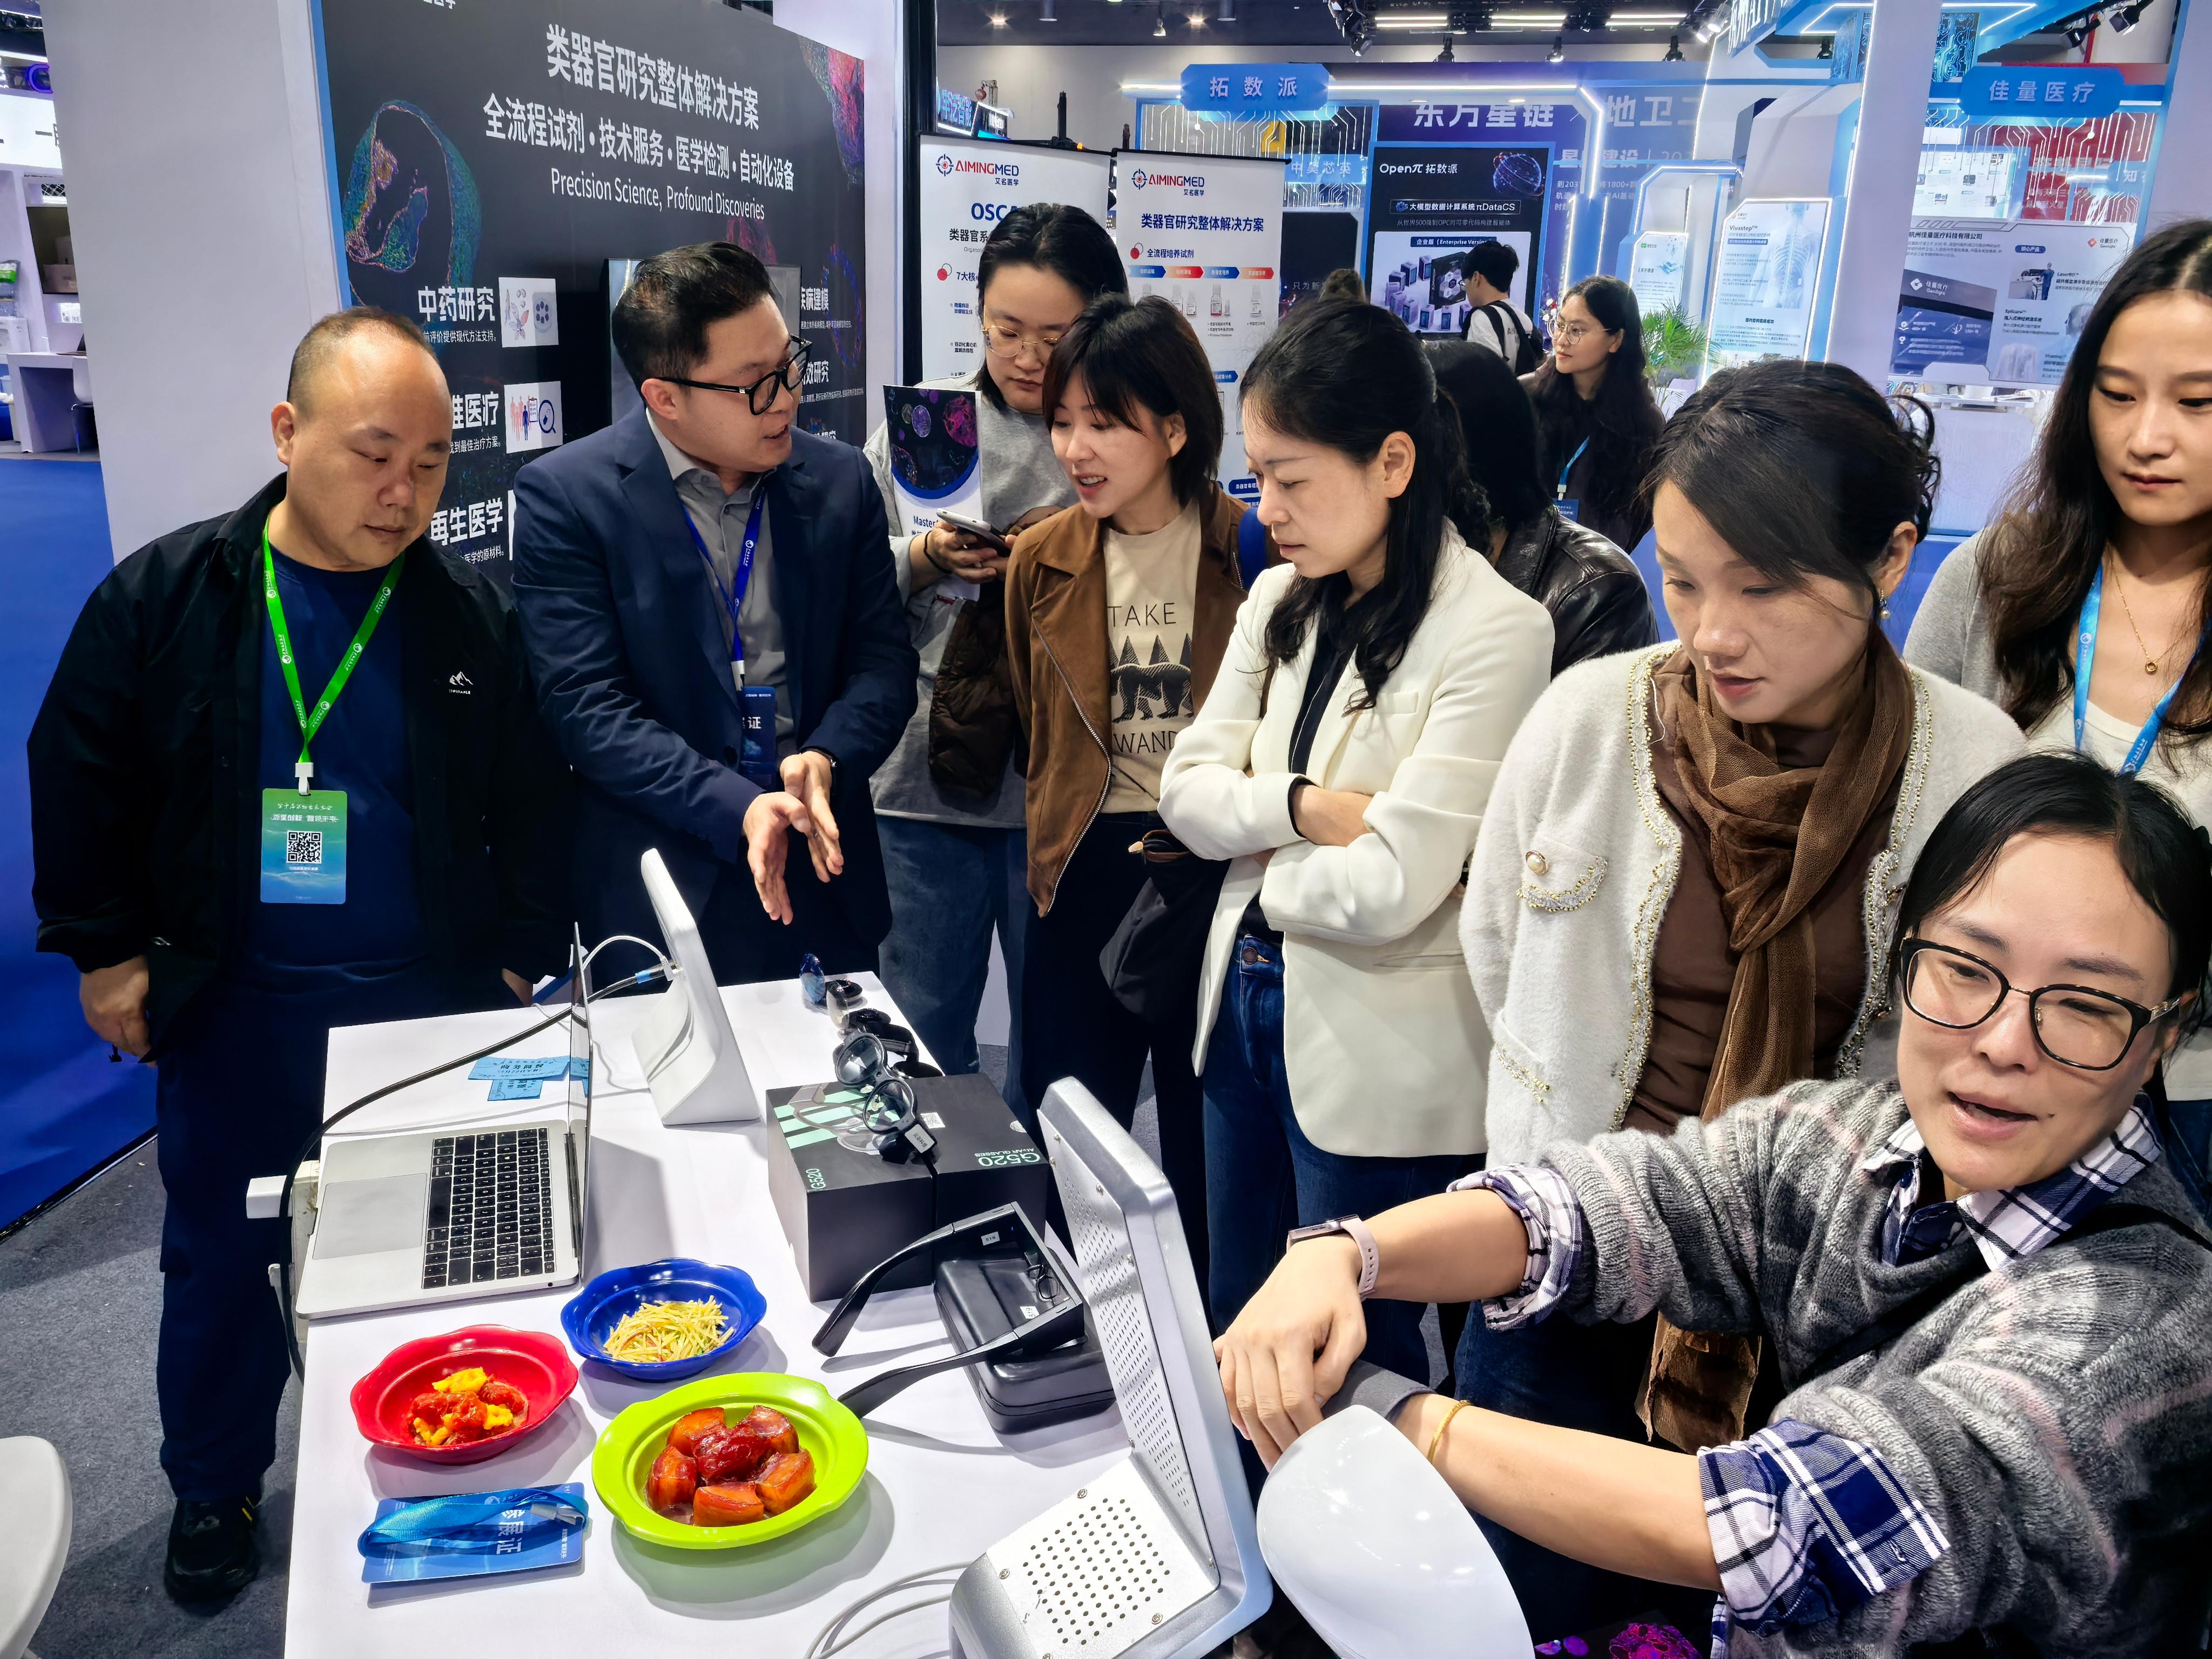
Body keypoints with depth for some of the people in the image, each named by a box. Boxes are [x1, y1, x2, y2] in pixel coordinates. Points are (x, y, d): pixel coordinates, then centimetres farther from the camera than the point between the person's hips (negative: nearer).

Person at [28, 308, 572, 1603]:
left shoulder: (474, 613, -5)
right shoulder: (166, 597, -5)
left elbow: (533, 805, 1)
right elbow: (80, 783, 3)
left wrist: (522, 961, -1)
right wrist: (104, 950, 2)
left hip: (431, 1005, 0)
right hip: (233, 1008, 1)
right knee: (220, 1255, 15)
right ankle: (215, 1488, 38)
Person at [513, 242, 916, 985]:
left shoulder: (841, 479, 2)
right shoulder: (564, 496, -9)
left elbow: (883, 660, 2)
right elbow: (584, 703, -14)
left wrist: (827, 759, -18)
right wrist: (737, 809, -26)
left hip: (826, 878, 4)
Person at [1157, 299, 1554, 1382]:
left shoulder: (1495, 629, -19)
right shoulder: (1280, 600, 5)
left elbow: (1388, 887, -23)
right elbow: (1186, 790, 0)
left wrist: (1252, 852, -7)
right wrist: (1306, 809, -17)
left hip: (1381, 1064, -7)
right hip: (1243, 1004, 7)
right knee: (1233, 1327, 23)